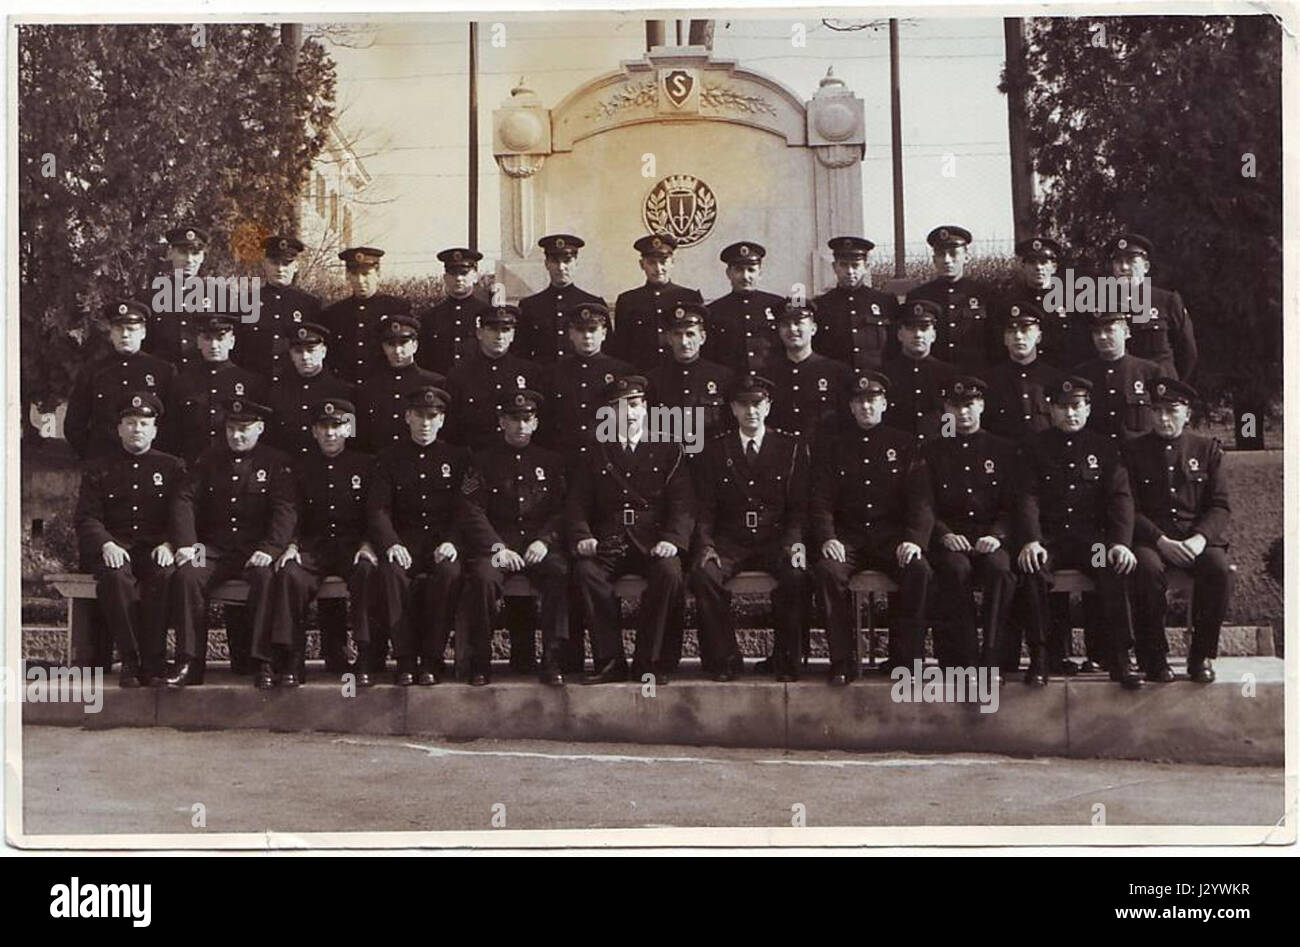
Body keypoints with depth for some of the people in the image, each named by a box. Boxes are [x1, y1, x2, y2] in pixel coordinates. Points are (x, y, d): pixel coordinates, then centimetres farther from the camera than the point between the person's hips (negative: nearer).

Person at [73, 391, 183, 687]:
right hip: (114, 548, 0)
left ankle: (153, 661, -29)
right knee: (116, 576, -36)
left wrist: (169, 544, -14)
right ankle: (130, 661, -29)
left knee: (164, 574, -36)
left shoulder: (172, 468, 16)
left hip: (156, 548, 0)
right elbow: (86, 518, 6)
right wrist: (106, 544, -15)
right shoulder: (99, 471, 17)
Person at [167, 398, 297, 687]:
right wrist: (185, 543, -12)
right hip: (213, 549, 2)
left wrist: (269, 549, -22)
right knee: (187, 574, -28)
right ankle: (190, 661, -23)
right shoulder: (211, 458, 13)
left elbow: (286, 509, -5)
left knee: (266, 577, -35)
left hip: (254, 551, -2)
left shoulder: (275, 463, 6)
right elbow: (184, 499, 5)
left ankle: (263, 662, -29)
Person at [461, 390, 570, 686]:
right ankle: (480, 661, -20)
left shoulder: (551, 460, 18)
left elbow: (562, 510, 11)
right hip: (497, 543, -1)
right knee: (482, 577, -33)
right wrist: (497, 547, -13)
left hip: (540, 546, 1)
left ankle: (553, 659, -25)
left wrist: (544, 541, -8)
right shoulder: (484, 460, 12)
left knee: (562, 575, -32)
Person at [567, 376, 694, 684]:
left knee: (669, 572, -33)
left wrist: (672, 539, -16)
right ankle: (610, 661, -22)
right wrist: (582, 536, -13)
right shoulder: (595, 456, 17)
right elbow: (576, 505, 9)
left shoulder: (668, 451, 13)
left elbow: (682, 504, 3)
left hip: (652, 542, -1)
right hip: (608, 543, 1)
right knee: (585, 571, -31)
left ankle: (648, 661, -19)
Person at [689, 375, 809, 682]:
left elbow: (799, 507, 5)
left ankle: (785, 660, -14)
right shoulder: (716, 450, 10)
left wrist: (795, 541, -14)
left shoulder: (791, 448, 9)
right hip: (730, 541, 1)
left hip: (776, 539, -1)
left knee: (797, 575, -32)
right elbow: (704, 507, 7)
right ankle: (725, 660, -16)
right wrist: (706, 545, -11)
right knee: (703, 575, -30)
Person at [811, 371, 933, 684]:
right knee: (826, 570, -31)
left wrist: (915, 539, -16)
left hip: (893, 536, 0)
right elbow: (821, 501, 6)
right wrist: (827, 539, -14)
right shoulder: (834, 448, 13)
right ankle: (843, 661, -22)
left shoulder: (905, 444, 11)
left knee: (918, 570, -31)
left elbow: (920, 499, 2)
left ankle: (905, 659, -18)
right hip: (848, 537, 1)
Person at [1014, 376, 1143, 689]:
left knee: (1118, 568, -31)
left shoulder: (1104, 448, 12)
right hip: (1049, 538, -1)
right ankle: (1038, 657, -24)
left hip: (1092, 537, 1)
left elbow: (1120, 496, 2)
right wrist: (1031, 541, -20)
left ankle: (1119, 657, -22)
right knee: (1030, 568, -33)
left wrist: (1121, 542, -15)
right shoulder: (1034, 448, 9)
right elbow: (1028, 498, -2)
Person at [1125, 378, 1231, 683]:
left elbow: (1220, 506, 6)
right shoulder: (1134, 450, 9)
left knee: (1219, 569, -31)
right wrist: (1161, 541, -15)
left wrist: (1200, 538, -14)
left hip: (1198, 536, 1)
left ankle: (1202, 656, -14)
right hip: (1151, 538, -1)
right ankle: (1154, 658, -20)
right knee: (1147, 569, -35)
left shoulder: (1208, 449, 13)